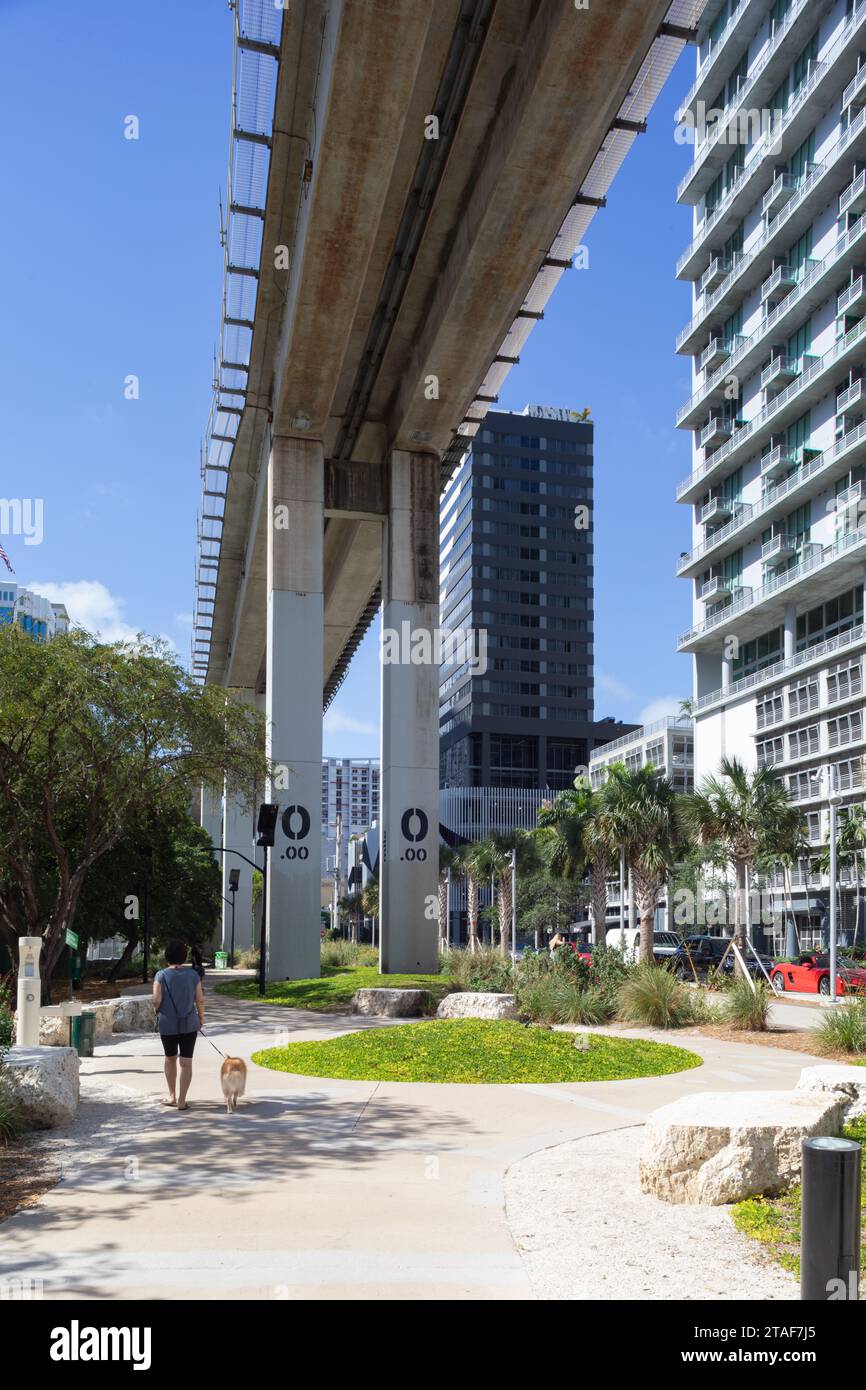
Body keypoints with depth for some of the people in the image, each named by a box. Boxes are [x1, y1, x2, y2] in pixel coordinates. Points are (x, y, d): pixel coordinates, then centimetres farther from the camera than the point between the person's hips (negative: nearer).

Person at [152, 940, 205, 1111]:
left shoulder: (161, 975, -9)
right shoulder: (192, 974, -3)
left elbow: (156, 1001, -13)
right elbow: (200, 1000, -1)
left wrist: (157, 1009, 10)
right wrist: (201, 1018, 14)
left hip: (168, 1024, 0)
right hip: (189, 1024, 0)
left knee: (170, 1059, 19)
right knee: (186, 1062, 3)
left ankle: (172, 1096, 28)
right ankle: (181, 1101, 1)